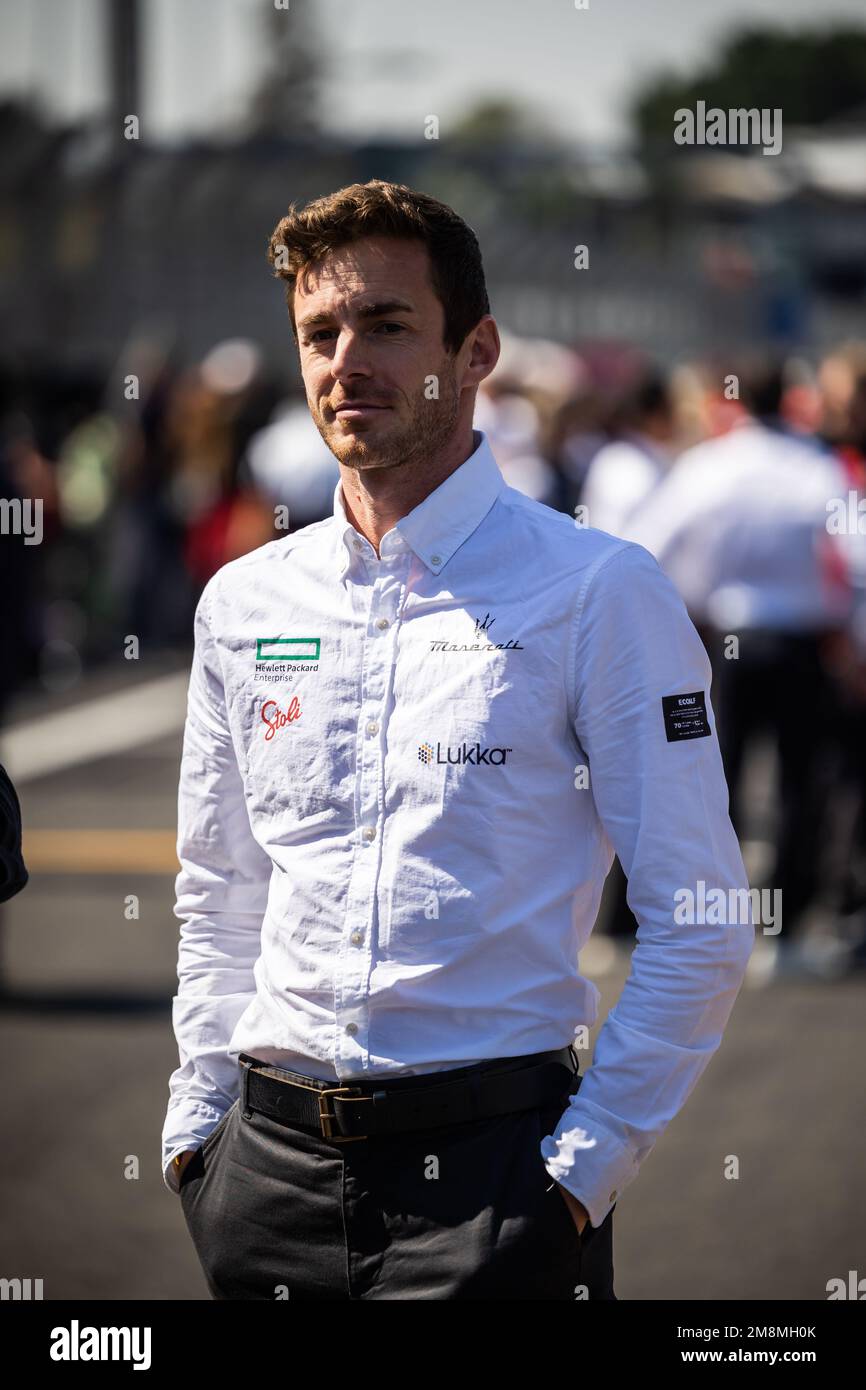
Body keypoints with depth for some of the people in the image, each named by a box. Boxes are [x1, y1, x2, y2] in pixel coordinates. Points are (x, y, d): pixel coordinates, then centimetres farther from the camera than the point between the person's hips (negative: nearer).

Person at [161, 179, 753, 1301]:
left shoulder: (600, 595, -5)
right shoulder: (243, 603, 10)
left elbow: (699, 928, -6)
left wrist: (584, 1166, -11)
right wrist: (196, 1122, 10)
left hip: (487, 1161, -4)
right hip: (268, 1160, 4)